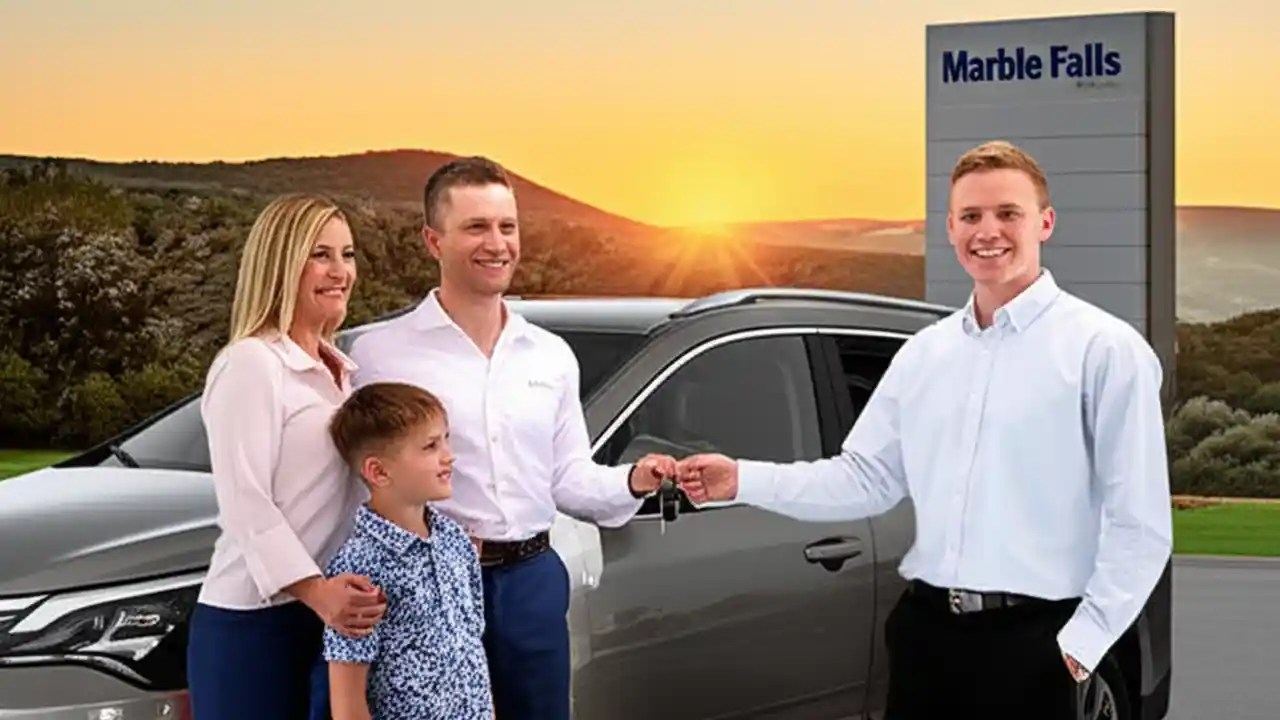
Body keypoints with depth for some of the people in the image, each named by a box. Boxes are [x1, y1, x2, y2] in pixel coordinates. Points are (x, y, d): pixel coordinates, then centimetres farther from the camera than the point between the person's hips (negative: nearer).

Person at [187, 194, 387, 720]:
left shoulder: (342, 371, 17)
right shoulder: (250, 364, -8)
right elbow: (245, 505, -17)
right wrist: (316, 591, -28)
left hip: (334, 620, 8)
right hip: (253, 622, -8)